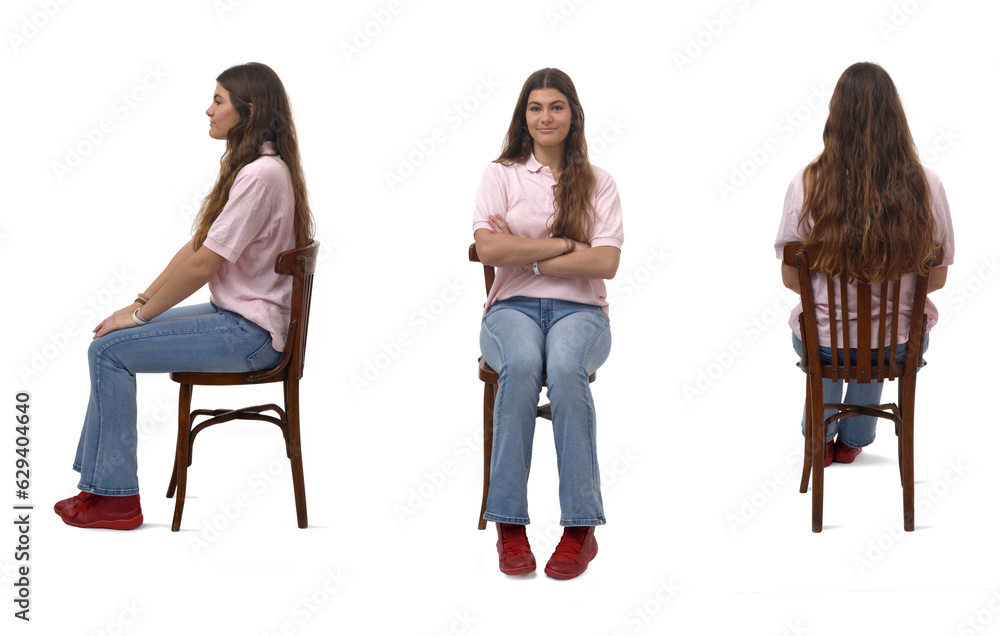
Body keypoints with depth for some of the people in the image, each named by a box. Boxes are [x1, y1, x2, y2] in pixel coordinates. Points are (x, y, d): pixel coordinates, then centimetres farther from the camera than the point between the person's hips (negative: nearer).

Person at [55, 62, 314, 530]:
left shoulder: (261, 175, -20)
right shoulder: (246, 166, 13)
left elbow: (202, 265, -20)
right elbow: (195, 247, 14)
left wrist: (140, 314, -10)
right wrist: (142, 301, 7)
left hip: (249, 334, -10)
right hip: (233, 314, 10)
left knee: (109, 350, -11)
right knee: (112, 344, 8)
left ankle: (117, 499, -2)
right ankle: (99, 485, 10)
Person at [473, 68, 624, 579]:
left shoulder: (598, 183, 11)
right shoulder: (501, 176, 10)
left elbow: (606, 263, -3)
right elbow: (489, 249, -7)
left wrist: (527, 257, -7)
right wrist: (566, 245, -6)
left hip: (579, 310, 0)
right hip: (513, 307, 0)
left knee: (565, 368, -35)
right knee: (521, 365, -36)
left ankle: (580, 527, -32)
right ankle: (509, 525, -32)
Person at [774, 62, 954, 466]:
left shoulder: (807, 183, -18)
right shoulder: (925, 186, -15)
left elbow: (790, 278, -8)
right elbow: (937, 278, -4)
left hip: (822, 344, -1)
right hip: (901, 347, 1)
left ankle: (819, 440, 53)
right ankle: (852, 441, 55)